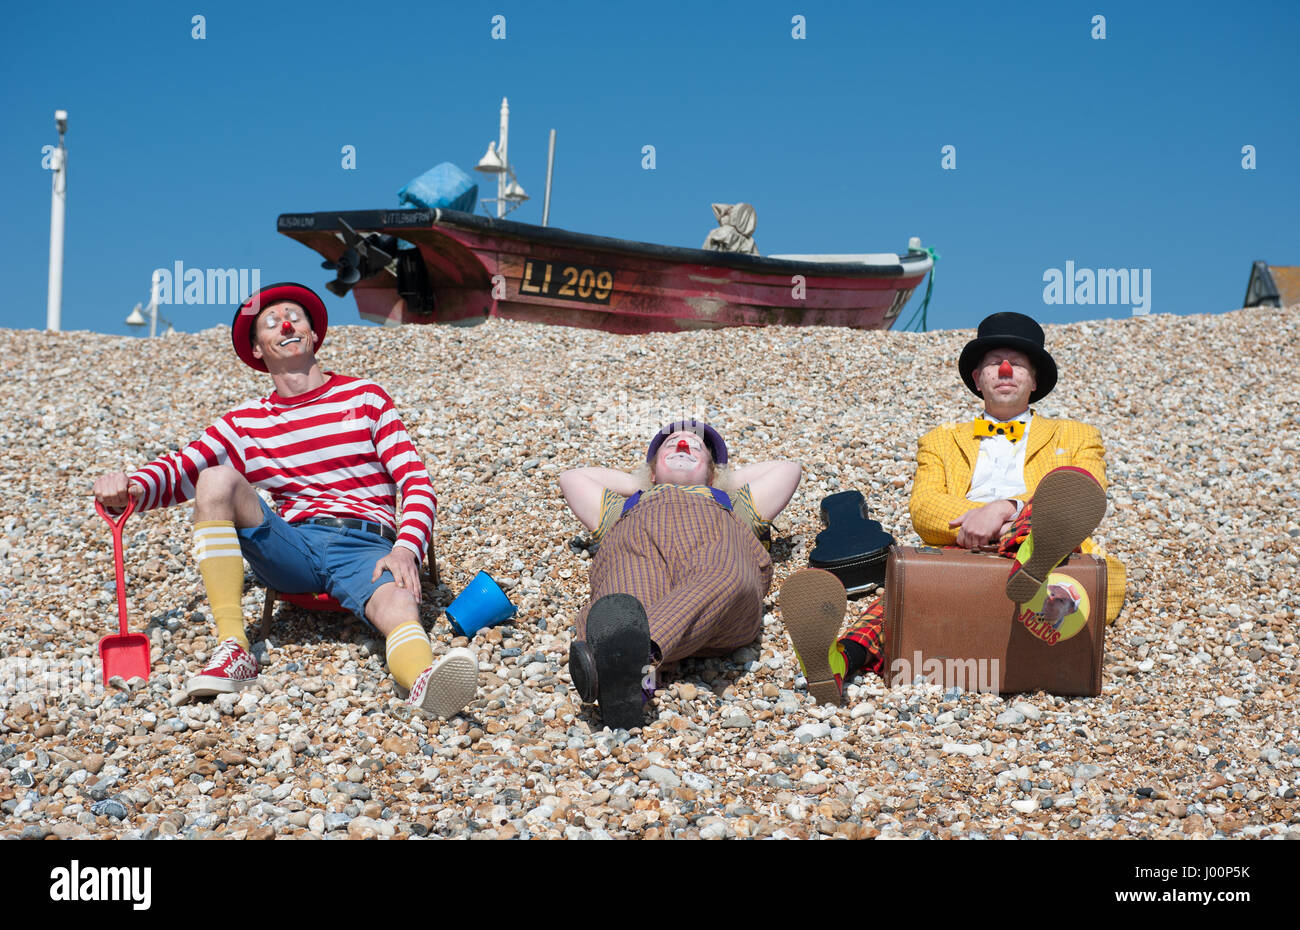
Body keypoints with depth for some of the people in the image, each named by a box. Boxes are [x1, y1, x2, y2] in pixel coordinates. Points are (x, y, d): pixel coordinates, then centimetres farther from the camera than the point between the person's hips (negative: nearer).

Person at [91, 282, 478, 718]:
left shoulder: (365, 398, 13)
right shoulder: (246, 422, 19)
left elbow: (417, 483, 4)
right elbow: (179, 471, 7)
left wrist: (406, 549, -16)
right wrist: (131, 486, -17)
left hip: (365, 546, -2)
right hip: (291, 548, 2)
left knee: (399, 605, -36)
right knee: (216, 478, -21)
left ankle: (424, 683, -73)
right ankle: (234, 650, -28)